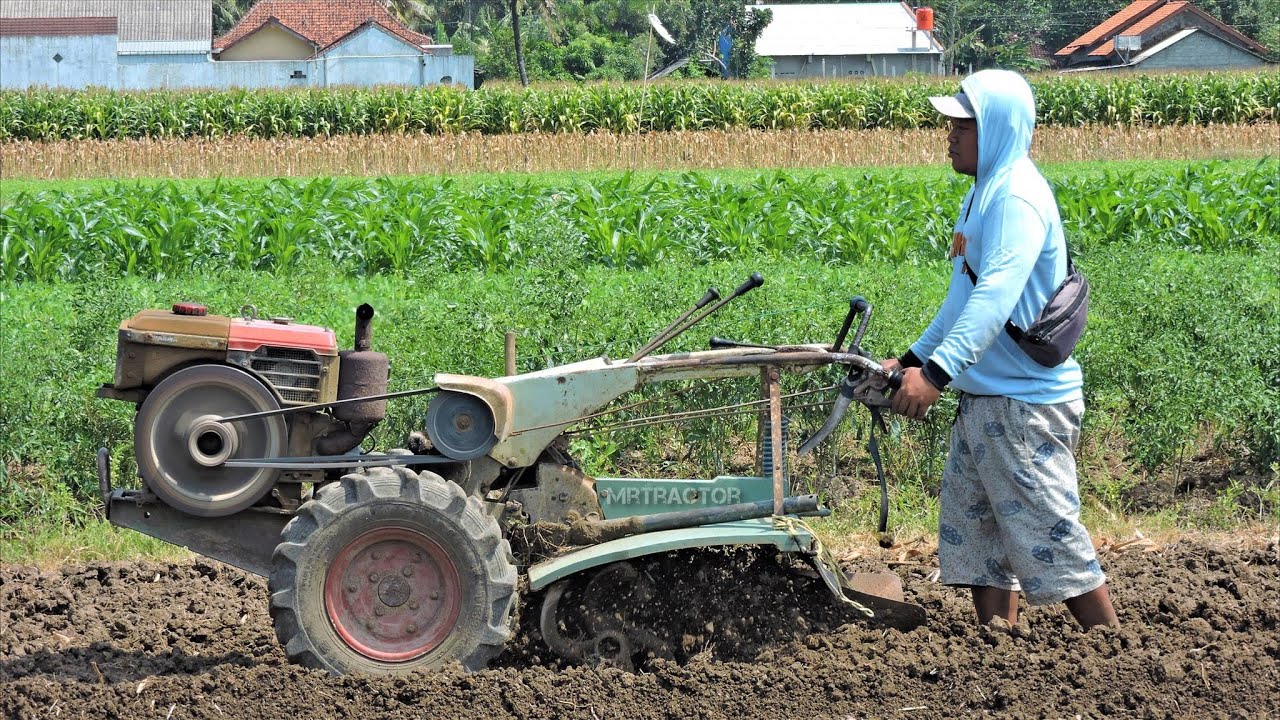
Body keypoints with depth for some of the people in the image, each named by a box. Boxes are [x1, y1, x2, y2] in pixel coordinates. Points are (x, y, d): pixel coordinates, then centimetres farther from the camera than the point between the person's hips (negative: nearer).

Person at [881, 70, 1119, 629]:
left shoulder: (1017, 197, -18)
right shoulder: (983, 193, 14)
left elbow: (996, 295, -32)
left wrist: (937, 370, -40)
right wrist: (912, 359, 23)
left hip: (1026, 403, -10)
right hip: (983, 398, 10)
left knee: (1051, 541, -5)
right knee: (977, 537, 11)